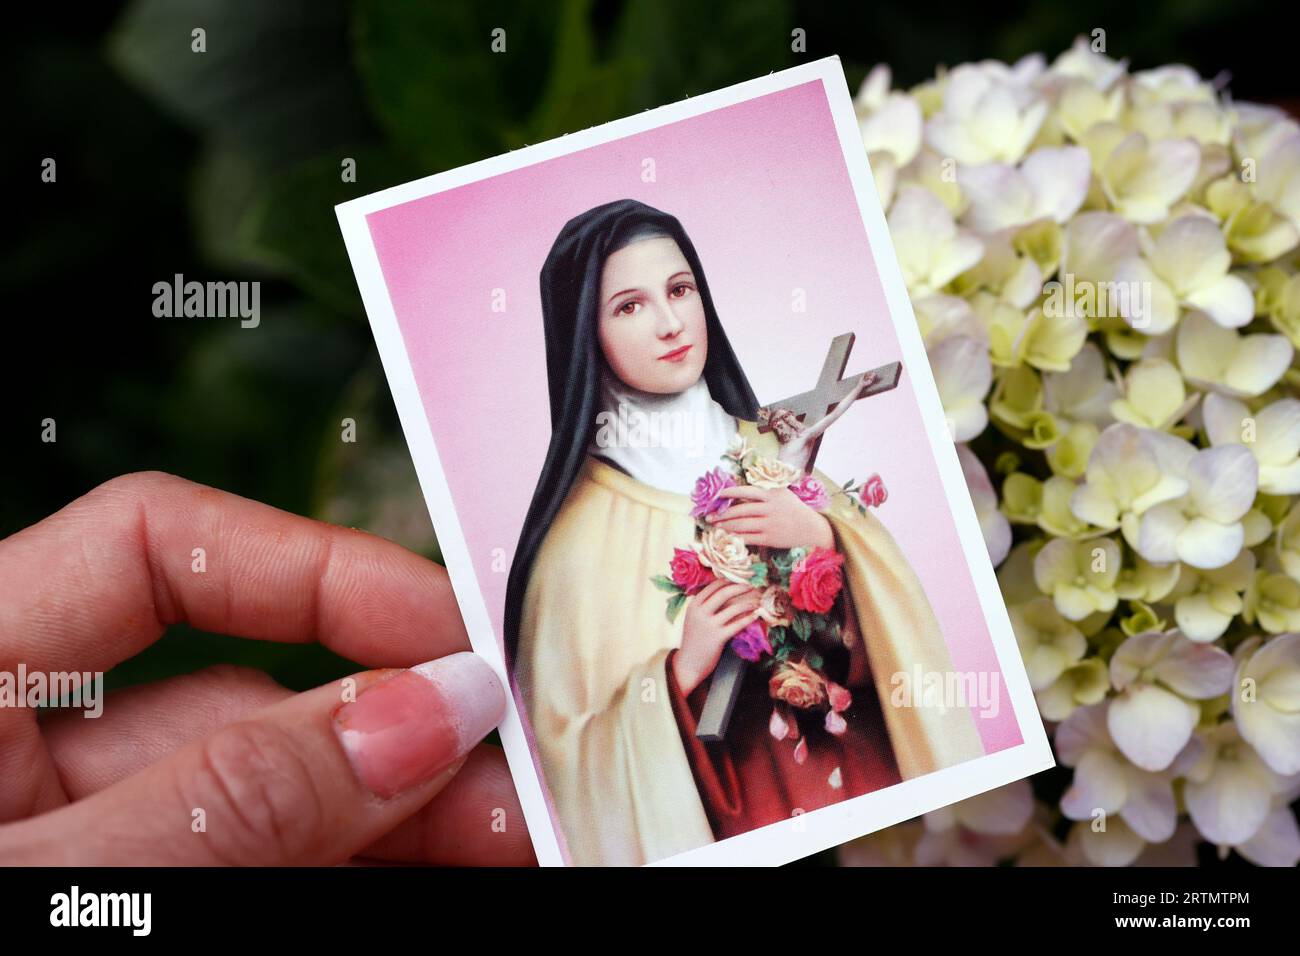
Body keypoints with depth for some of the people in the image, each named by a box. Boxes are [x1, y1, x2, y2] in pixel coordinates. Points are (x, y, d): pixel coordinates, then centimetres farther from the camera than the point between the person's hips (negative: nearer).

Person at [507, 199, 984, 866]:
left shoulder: (771, 451, 0)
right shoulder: (579, 527, -9)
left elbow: (895, 615, -1)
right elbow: (572, 743, -6)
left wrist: (826, 537, -17)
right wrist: (679, 675, -21)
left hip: (872, 786, 3)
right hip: (739, 833, -3)